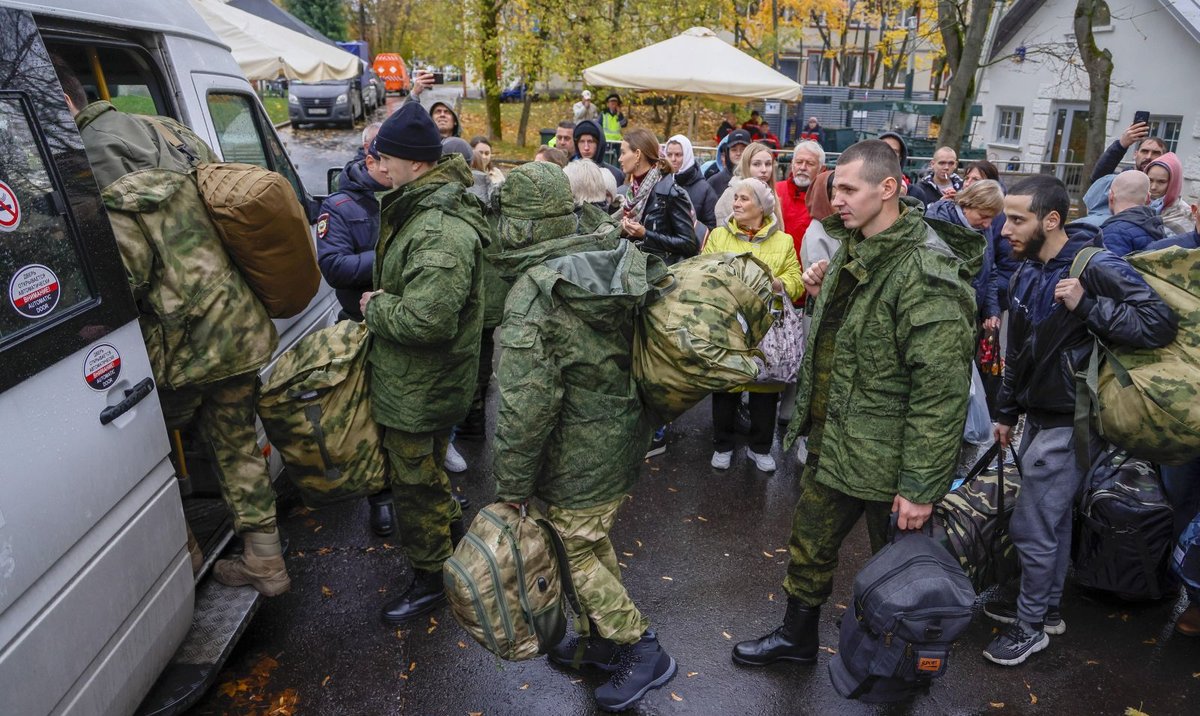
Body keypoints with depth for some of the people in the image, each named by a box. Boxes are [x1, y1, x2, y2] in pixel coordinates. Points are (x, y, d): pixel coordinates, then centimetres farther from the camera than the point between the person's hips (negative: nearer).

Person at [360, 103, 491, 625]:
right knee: (424, 471, 27)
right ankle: (452, 534, 50)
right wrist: (381, 302, 5)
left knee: (416, 482, 7)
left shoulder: (441, 233, -29)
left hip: (420, 388, -10)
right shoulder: (419, 207, 7)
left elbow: (426, 319, -37)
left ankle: (431, 579, 28)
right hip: (414, 379, 10)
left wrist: (376, 307, -19)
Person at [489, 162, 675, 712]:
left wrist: (512, 486, -15)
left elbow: (525, 405, -25)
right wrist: (640, 413, 20)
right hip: (626, 436, 8)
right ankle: (605, 641, 41)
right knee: (596, 541, 23)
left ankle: (642, 652, 21)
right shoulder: (611, 264, -1)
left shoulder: (532, 294, -23)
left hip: (581, 456, -8)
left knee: (577, 554, 11)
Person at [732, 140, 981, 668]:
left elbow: (940, 390, -25)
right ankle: (797, 636, 44)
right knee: (809, 544, 21)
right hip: (831, 440, 8)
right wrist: (821, 295, 5)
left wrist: (921, 486, -23)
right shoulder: (851, 251, 6)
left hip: (887, 458, -8)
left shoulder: (925, 273, -23)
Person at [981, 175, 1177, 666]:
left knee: (1031, 527, 0)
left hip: (1069, 423, -8)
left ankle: (1030, 625, 18)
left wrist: (1086, 306, -32)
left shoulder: (1096, 267, -19)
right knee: (1053, 519, 20)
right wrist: (1007, 412, 19)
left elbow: (1161, 323, -25)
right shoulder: (1028, 271, 7)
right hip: (1038, 417, 8)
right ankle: (1046, 607, 35)